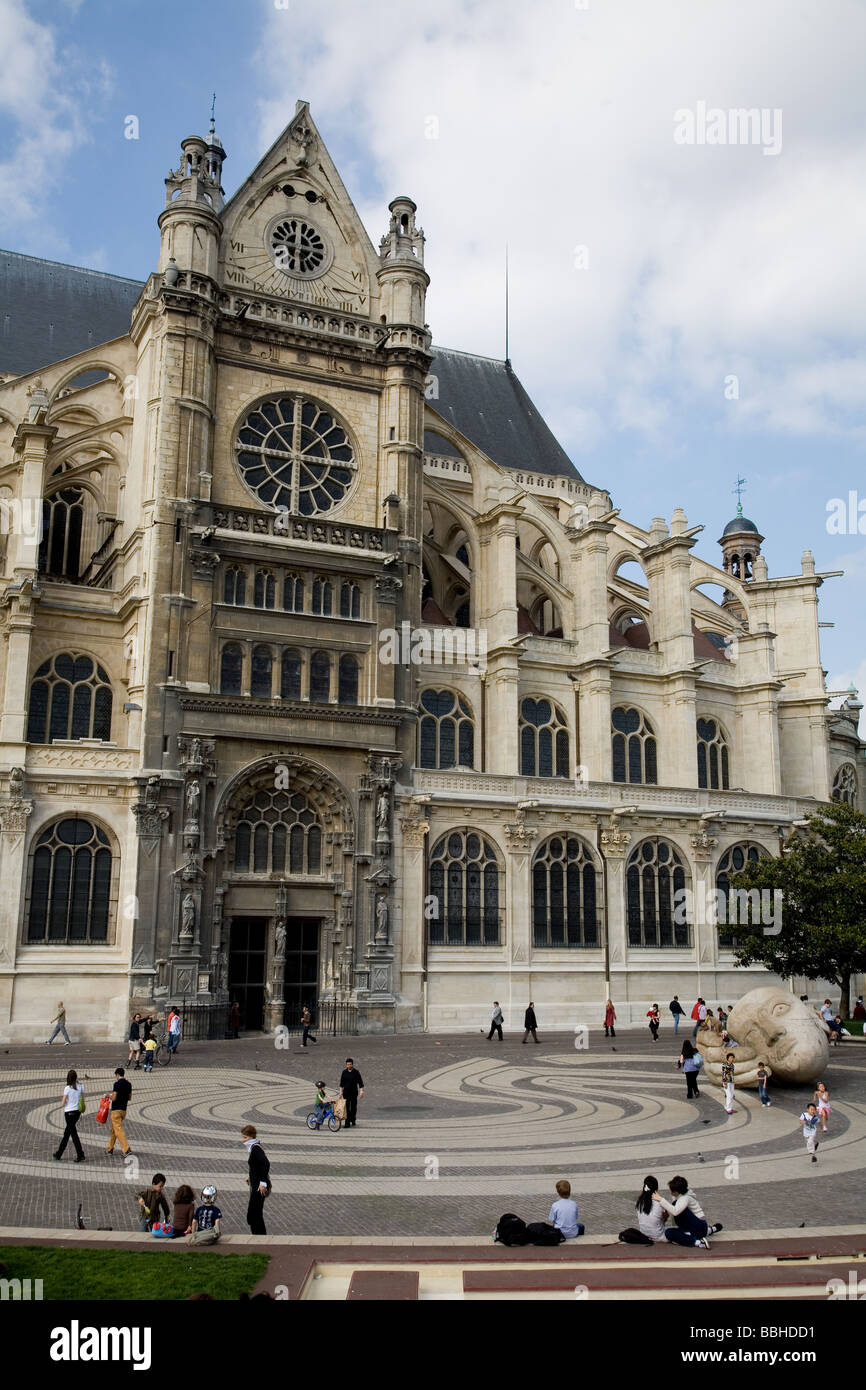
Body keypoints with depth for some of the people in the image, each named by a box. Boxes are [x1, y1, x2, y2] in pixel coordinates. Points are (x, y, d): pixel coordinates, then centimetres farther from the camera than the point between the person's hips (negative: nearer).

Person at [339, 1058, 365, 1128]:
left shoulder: (356, 1072, -3)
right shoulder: (344, 1072, 3)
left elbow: (360, 1083, -2)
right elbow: (341, 1083, 11)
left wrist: (361, 1091, -9)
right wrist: (341, 1091, 8)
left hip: (354, 1093, -1)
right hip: (346, 1093, 1)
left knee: (353, 1108, 6)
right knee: (346, 1108, -3)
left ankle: (353, 1122, 20)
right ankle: (347, 1123, -1)